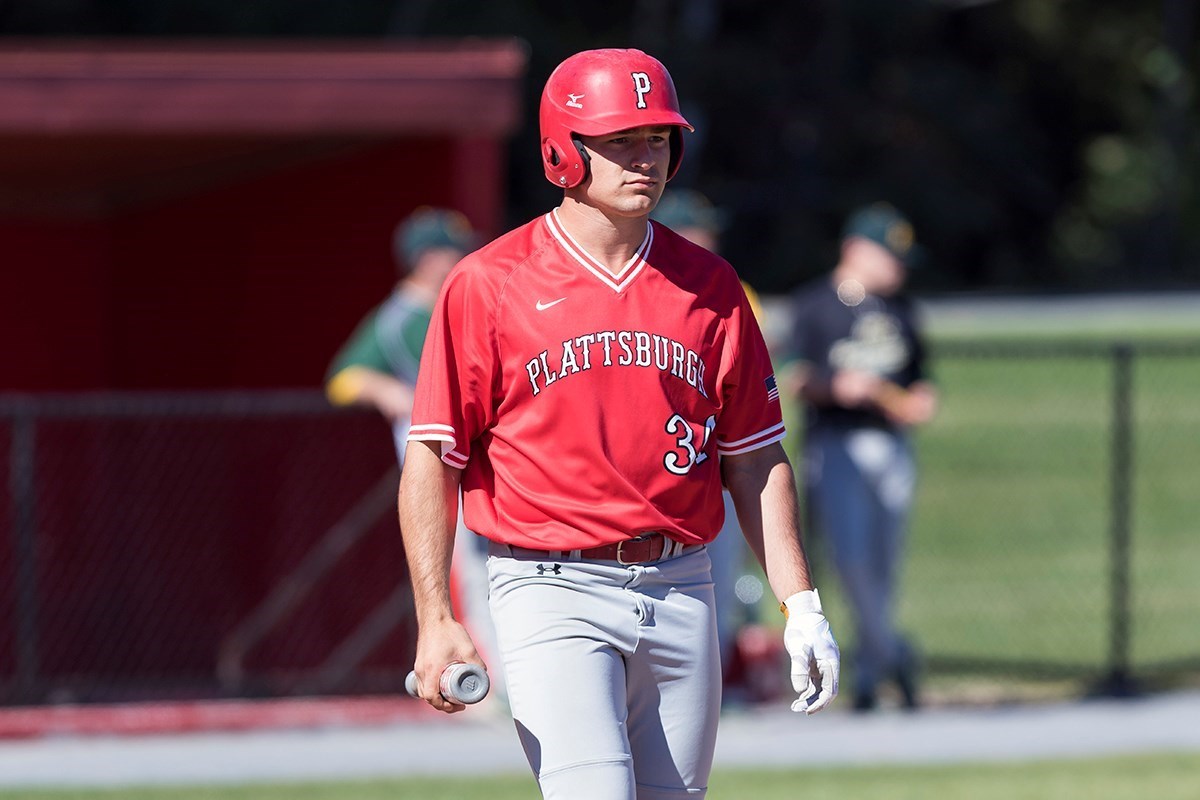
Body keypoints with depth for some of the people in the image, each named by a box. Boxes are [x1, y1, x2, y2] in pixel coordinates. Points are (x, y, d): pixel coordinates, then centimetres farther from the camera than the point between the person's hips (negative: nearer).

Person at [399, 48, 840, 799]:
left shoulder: (709, 285, 9)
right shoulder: (490, 284, -3)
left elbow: (755, 461, 12)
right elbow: (433, 458, -3)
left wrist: (802, 608, 5)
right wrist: (435, 620, -11)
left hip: (682, 590, 4)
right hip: (553, 592, -4)